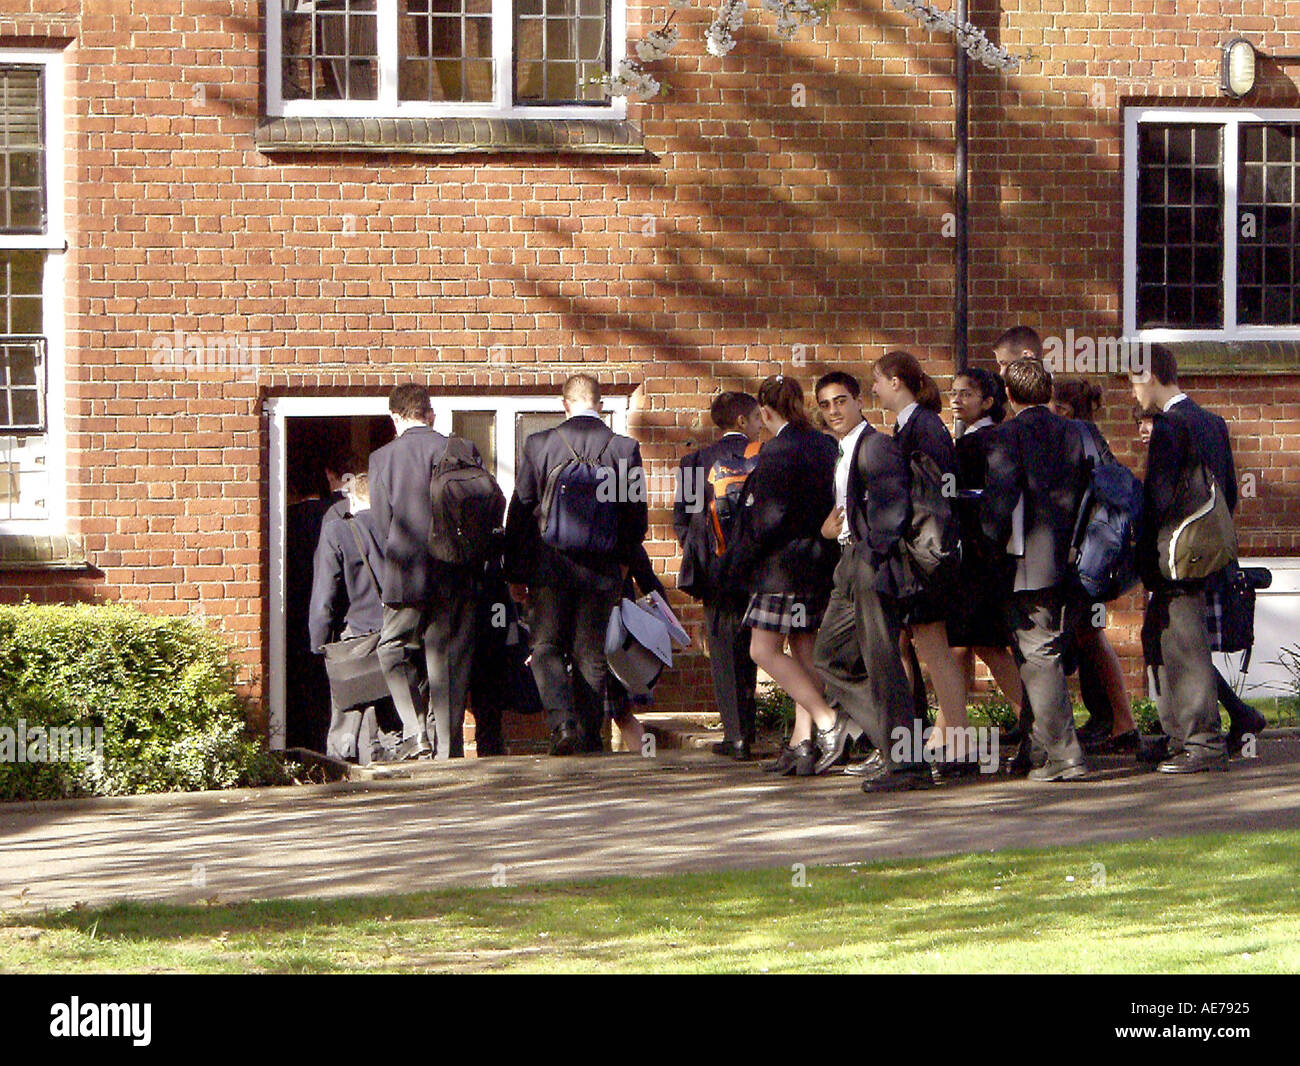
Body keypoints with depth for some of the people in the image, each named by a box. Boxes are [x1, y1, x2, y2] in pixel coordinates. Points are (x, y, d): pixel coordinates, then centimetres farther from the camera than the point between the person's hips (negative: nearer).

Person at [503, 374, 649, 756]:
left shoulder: (539, 444, -5)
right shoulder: (624, 448, -2)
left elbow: (519, 510, -1)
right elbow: (636, 513, 3)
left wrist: (516, 574, 7)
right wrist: (624, 559, 21)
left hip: (550, 566, -1)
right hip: (602, 568, 1)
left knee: (547, 647, 8)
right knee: (591, 654, 10)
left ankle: (562, 722, -13)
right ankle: (589, 735, 9)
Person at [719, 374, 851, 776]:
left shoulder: (775, 452, -15)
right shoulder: (827, 446, 8)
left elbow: (768, 519, -16)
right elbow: (834, 505, 14)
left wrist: (740, 560, -6)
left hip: (786, 563, -8)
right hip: (820, 561, 8)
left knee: (764, 650, -3)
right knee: (804, 652, 10)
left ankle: (827, 719, -14)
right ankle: (802, 742, 9)